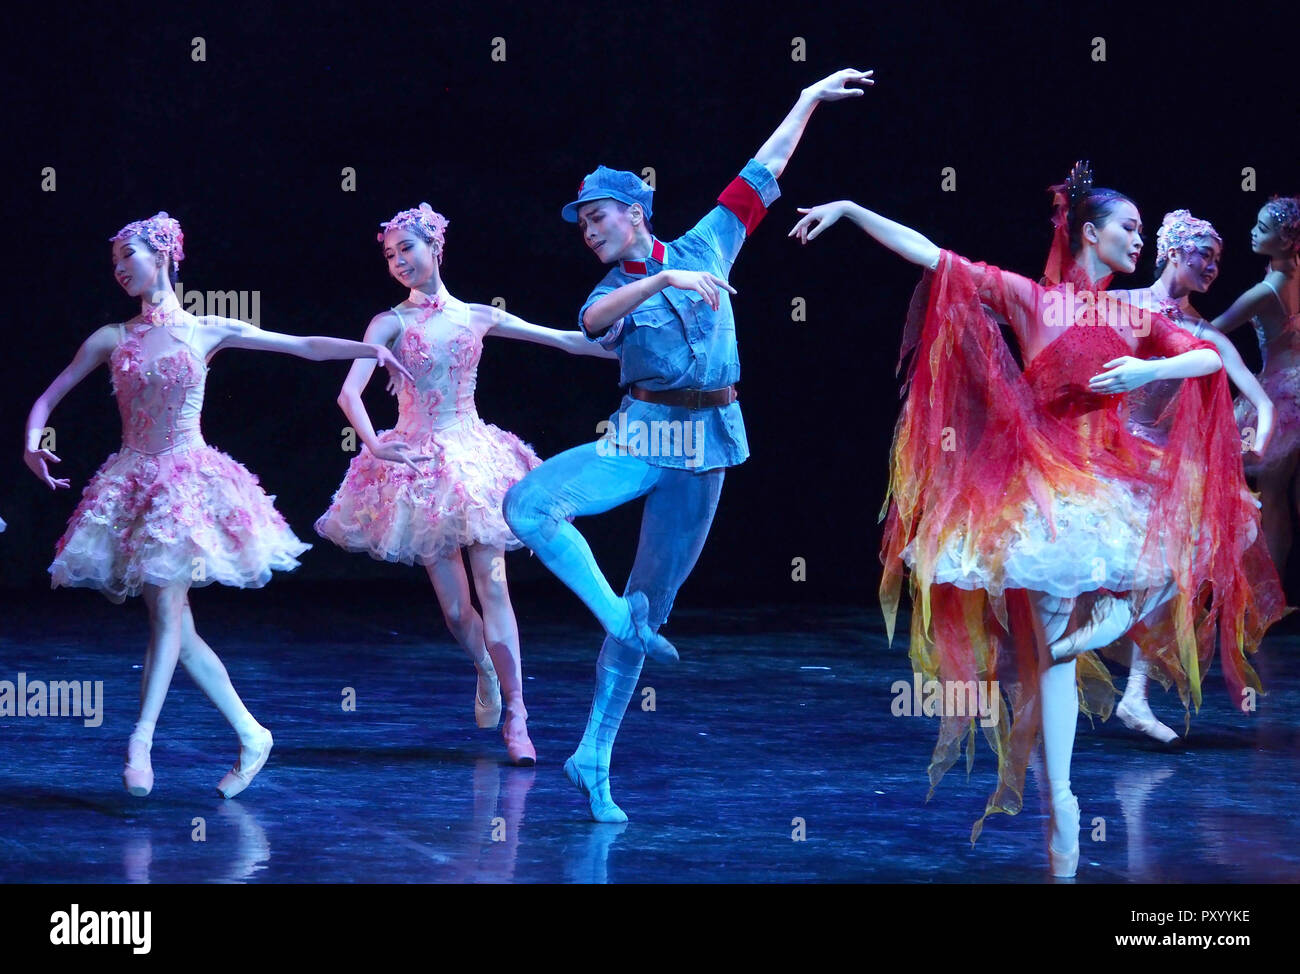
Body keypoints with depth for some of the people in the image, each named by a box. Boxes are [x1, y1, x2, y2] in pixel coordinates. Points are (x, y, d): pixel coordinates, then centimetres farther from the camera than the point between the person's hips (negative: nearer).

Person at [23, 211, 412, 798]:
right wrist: (32, 440, -9)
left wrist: (370, 350, -8)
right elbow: (49, 397, 11)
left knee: (168, 612, -15)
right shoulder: (111, 340, 8)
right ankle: (250, 734, 10)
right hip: (133, 481, 3)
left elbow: (306, 347, 4)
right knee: (173, 624, 2)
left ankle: (140, 743, -19)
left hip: (188, 478, -3)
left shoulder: (209, 332, 3)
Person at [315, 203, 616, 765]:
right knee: (453, 605, 0)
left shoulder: (478, 317, 6)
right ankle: (485, 671, 31)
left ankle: (515, 715, -8)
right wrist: (374, 446, -25)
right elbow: (350, 392, -11)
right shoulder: (390, 323, 0)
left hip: (473, 457, 1)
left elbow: (567, 340, 8)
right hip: (418, 462, -1)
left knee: (491, 585, -9)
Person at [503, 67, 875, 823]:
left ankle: (594, 758, 7)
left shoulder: (705, 247, 8)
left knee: (652, 602, 2)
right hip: (639, 440, 0)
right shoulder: (613, 293, 3)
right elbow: (594, 322, -23)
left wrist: (809, 101, 14)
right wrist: (664, 279, -33)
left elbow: (763, 172, 13)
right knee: (528, 503, -27)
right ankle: (617, 618, -18)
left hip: (703, 454, 0)